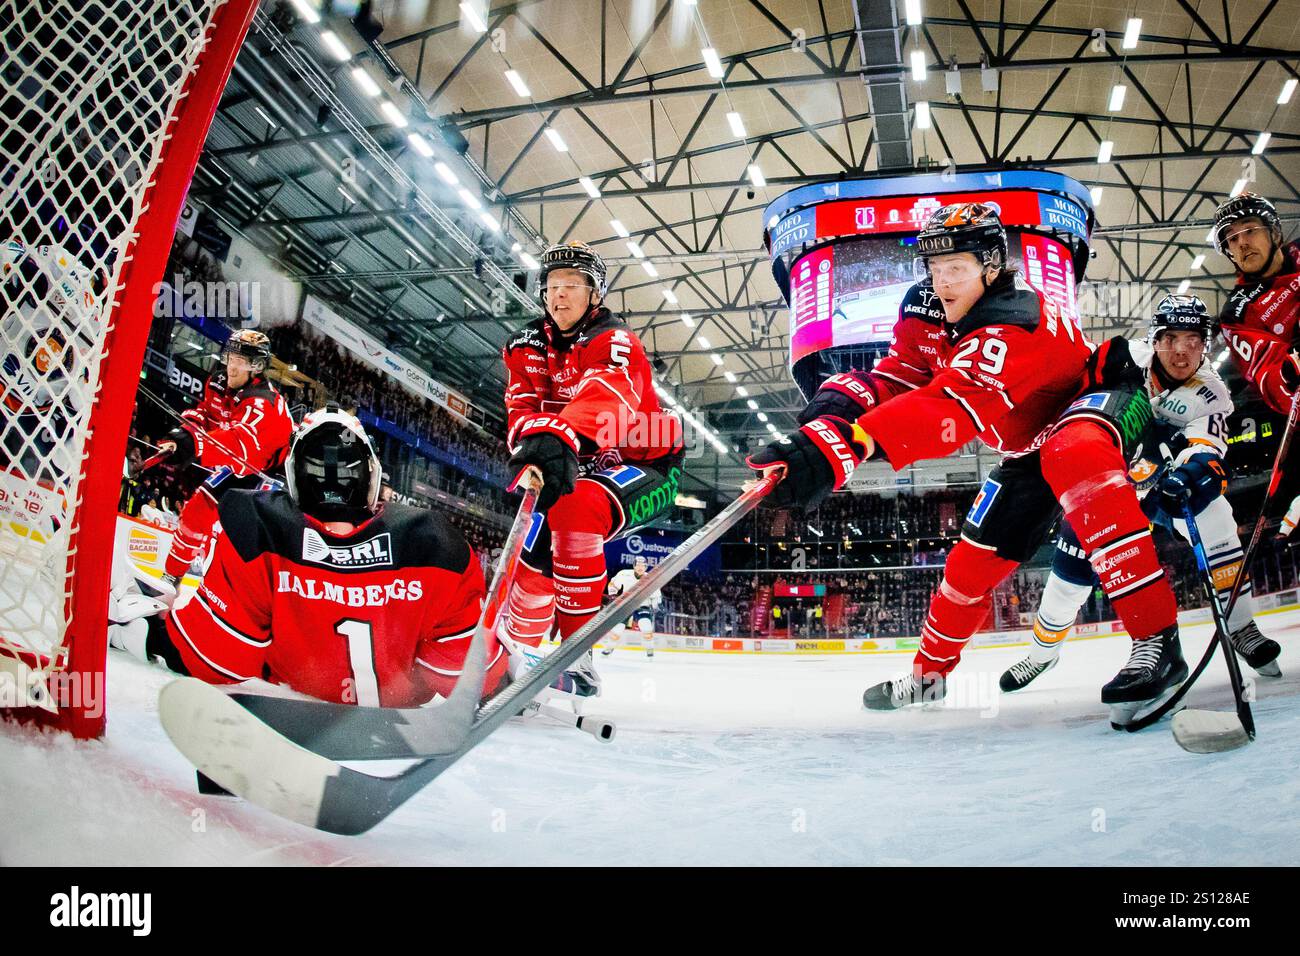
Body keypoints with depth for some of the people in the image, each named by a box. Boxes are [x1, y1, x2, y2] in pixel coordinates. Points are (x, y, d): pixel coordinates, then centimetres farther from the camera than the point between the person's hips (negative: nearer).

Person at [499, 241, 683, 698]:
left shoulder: (613, 341, -17)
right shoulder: (528, 347, 3)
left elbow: (602, 394, -40)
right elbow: (522, 410, -11)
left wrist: (563, 436, -60)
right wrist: (536, 435, -36)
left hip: (645, 468, -6)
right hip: (575, 471, 6)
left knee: (578, 509, -33)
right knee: (537, 544, -17)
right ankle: (516, 651, 5)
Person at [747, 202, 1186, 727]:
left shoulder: (1011, 327, -37)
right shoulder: (927, 311, -12)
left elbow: (950, 408, -52)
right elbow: (898, 376, -12)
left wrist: (842, 444, -67)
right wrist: (841, 399, -37)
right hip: (1029, 444, 8)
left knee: (1070, 456, -43)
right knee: (974, 559, 7)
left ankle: (1158, 640, -42)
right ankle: (929, 673, 30)